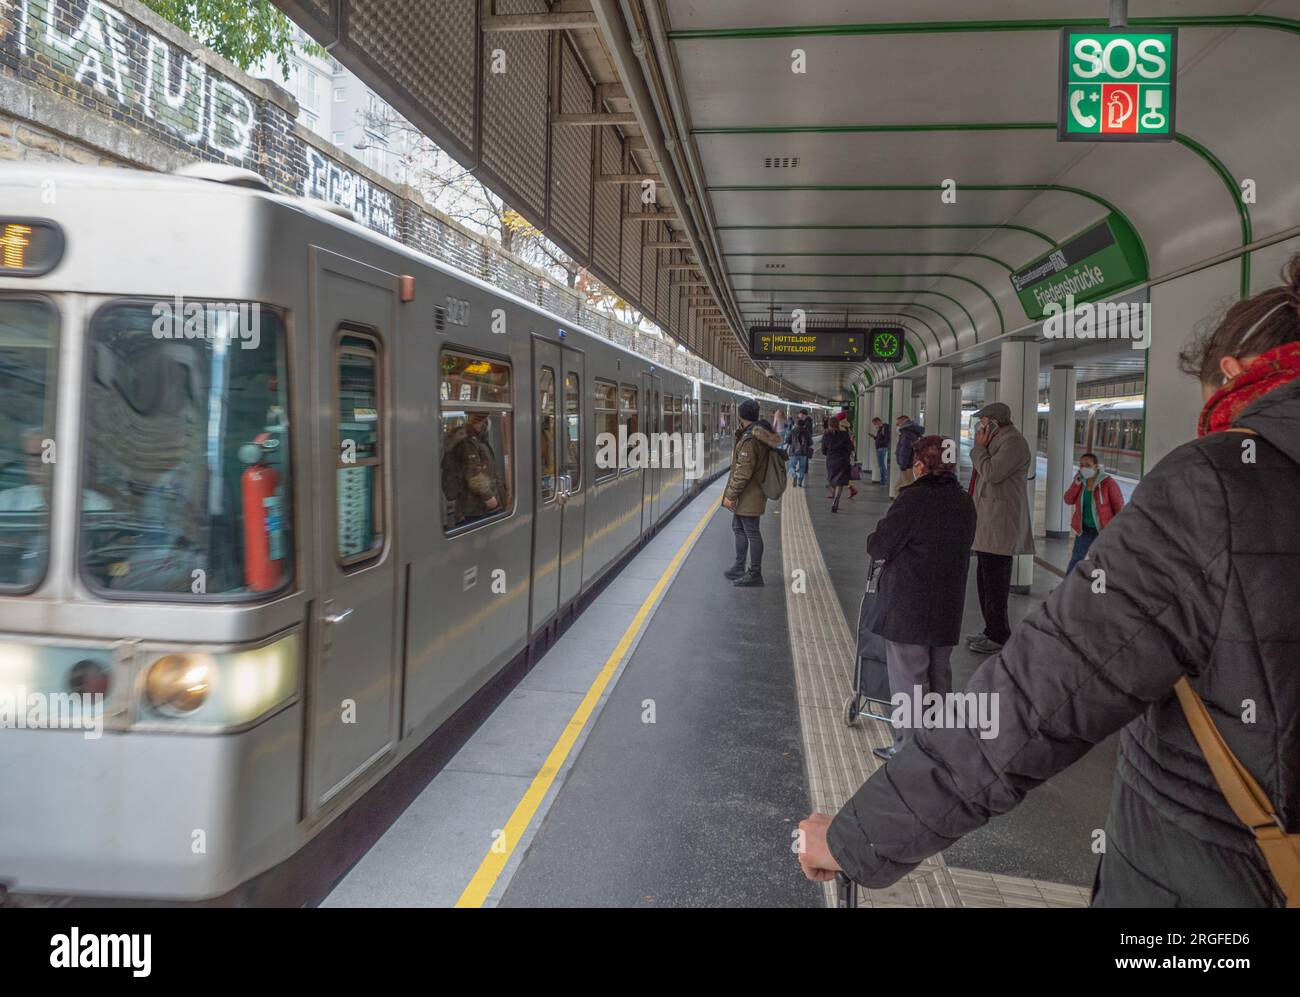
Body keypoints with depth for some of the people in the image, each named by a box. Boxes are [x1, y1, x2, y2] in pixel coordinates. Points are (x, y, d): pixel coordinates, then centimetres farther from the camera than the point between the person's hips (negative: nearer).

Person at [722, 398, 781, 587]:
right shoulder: (760, 434, 9)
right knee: (738, 528, 20)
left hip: (748, 495, -11)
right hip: (747, 496, 11)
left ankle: (755, 574, 6)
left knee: (752, 533, -2)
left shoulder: (749, 439, -22)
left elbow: (743, 471, -23)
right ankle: (739, 568, 31)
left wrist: (730, 495, -19)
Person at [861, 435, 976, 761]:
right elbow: (962, 546, 13)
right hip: (948, 606, 7)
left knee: (908, 677, 3)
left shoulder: (914, 498, -16)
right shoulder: (964, 501, 5)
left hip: (908, 605, -7)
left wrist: (874, 544, 9)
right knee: (939, 675, 19)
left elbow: (879, 546, -14)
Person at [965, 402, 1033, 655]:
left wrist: (979, 447, -12)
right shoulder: (999, 440, 18)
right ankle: (992, 631, 26)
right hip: (987, 522, 11)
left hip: (1000, 525, -11)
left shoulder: (1014, 442, -14)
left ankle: (998, 637, 3)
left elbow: (991, 473, -21)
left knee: (995, 582, -5)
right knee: (985, 579, 16)